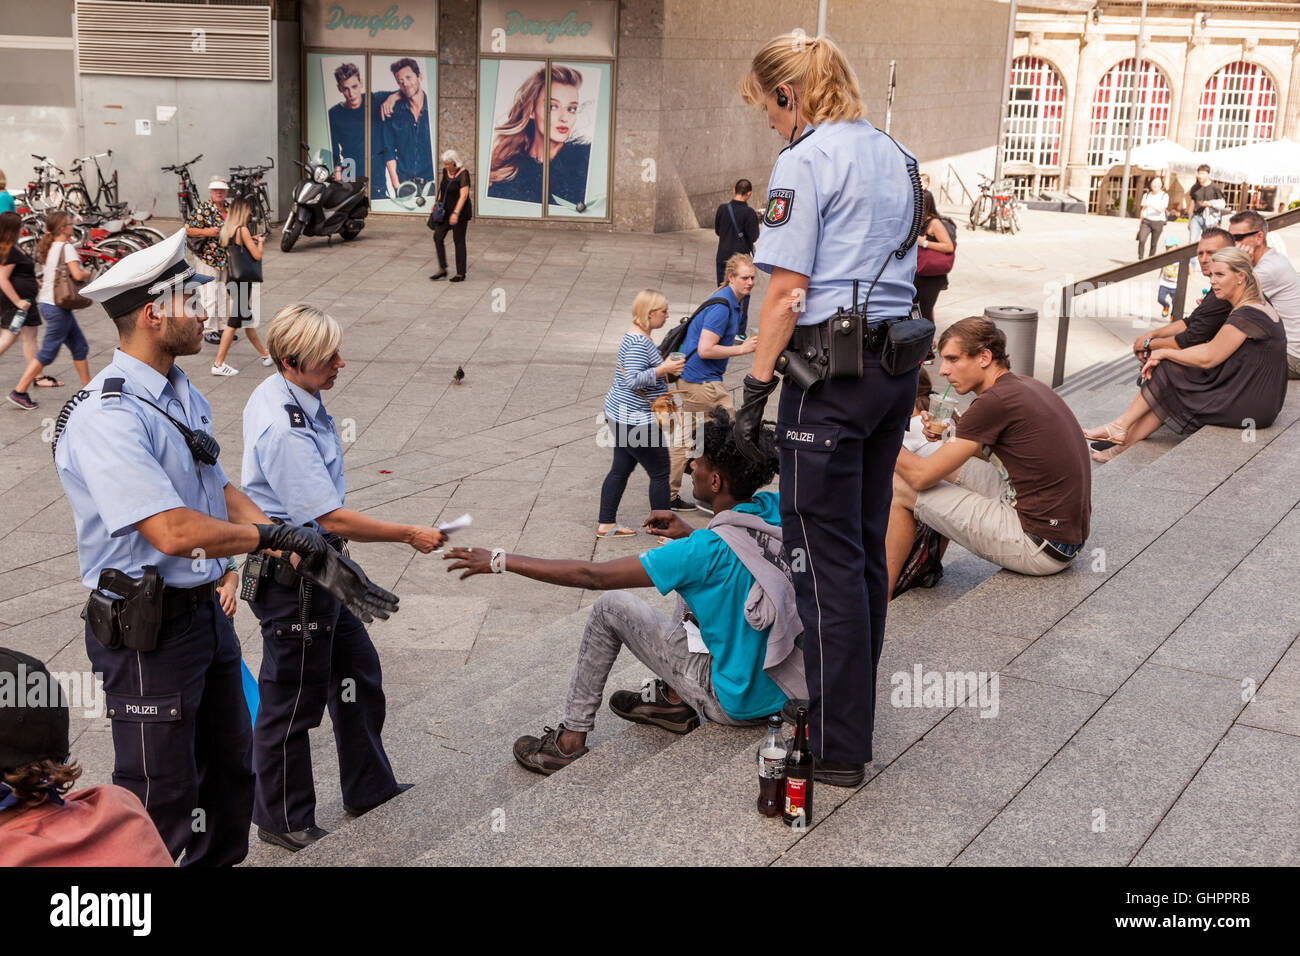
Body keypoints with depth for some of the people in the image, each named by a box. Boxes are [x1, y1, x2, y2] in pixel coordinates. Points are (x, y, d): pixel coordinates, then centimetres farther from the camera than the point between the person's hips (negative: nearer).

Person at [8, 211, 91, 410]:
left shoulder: (50, 246, 10)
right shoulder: (67, 247, -15)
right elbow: (77, 274, -26)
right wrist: (87, 274, -4)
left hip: (46, 302, 9)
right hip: (57, 306, -9)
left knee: (80, 346, 15)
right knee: (47, 352, -3)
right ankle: (19, 392, 0)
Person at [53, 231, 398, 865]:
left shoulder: (183, 395, 9)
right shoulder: (109, 416, -23)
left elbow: (220, 493, 11)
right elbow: (173, 532, -29)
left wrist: (310, 555, 0)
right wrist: (274, 535, -16)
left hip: (205, 613, 9)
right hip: (146, 629, -9)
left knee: (230, 771, 22)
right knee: (162, 802, 4)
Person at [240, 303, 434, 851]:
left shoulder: (277, 394, 3)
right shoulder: (284, 430, -30)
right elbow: (332, 518, -29)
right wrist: (410, 535, -19)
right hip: (293, 578, -10)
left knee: (357, 675, 20)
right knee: (293, 701, 7)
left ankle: (370, 791, 38)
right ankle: (284, 823, 26)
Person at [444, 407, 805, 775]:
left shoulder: (707, 550, -27)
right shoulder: (774, 511, -7)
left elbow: (593, 575, -21)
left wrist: (501, 560, -14)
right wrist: (691, 534, 5)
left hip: (734, 701, -7)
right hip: (784, 687, 7)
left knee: (610, 607, 2)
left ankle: (571, 741, 13)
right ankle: (675, 700, 27)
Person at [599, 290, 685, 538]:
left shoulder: (637, 336, 11)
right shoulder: (638, 341, -21)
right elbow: (633, 380, -28)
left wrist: (665, 367, 11)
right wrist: (664, 369, -23)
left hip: (621, 414, 11)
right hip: (635, 420, -11)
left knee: (621, 469, 15)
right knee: (660, 473, -1)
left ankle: (606, 525, 21)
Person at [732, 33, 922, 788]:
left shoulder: (805, 160, -9)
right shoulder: (897, 157, 16)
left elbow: (788, 291, -14)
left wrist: (756, 388, -10)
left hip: (832, 367, -8)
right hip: (899, 362, 8)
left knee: (826, 555, -2)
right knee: (868, 547, 15)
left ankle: (837, 751, 5)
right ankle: (854, 718, 27)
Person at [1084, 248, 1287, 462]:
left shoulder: (1247, 316, -20)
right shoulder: (1258, 306, 13)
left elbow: (1208, 358, -17)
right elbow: (1214, 347, 14)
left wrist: (1164, 352, -2)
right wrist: (1163, 355, 6)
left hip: (1249, 406, -9)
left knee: (1168, 374, -3)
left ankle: (1119, 427, 8)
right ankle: (1124, 442, 3)